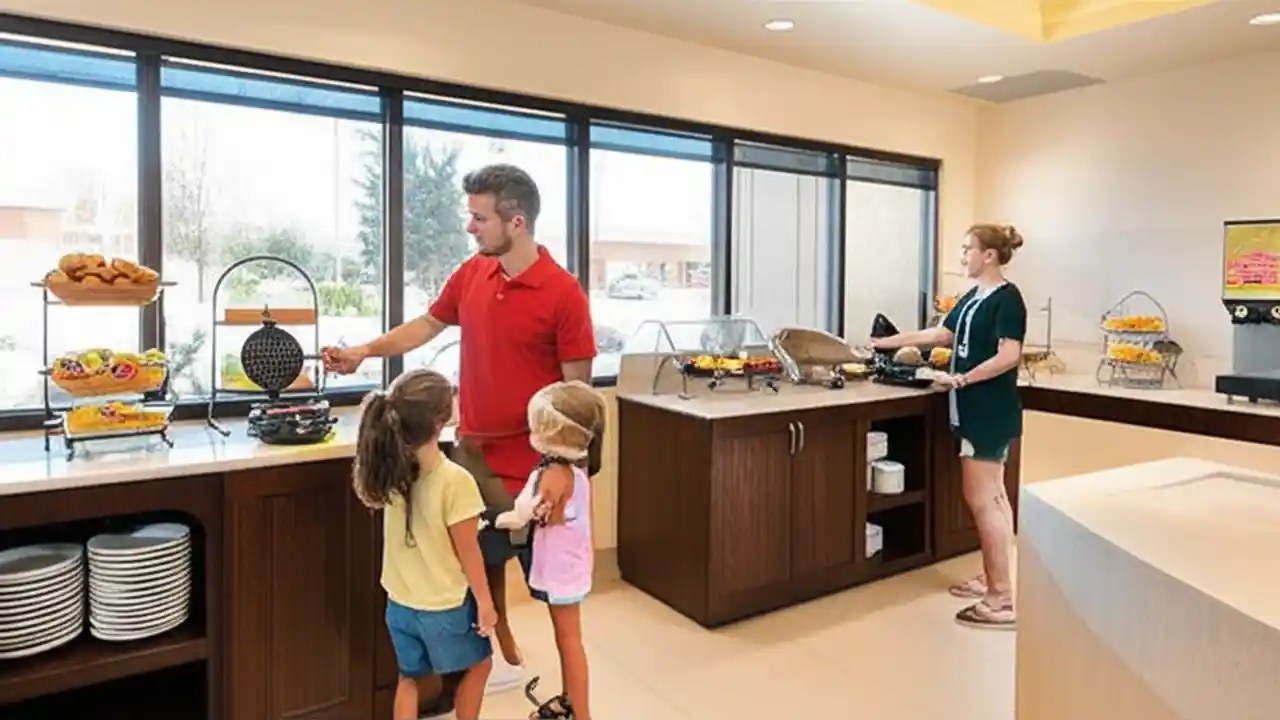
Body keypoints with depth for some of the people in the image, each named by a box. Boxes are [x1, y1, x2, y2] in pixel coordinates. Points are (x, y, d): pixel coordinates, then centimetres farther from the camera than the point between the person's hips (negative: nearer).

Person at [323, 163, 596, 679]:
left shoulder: (563, 293, -16)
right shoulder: (471, 273, 2)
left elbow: (578, 390, -15)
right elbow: (427, 326, 18)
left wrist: (564, 467, -21)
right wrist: (365, 352, 8)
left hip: (529, 461, -5)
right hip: (470, 450, 6)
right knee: (478, 552, 18)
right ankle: (496, 634, 43)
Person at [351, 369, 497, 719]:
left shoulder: (389, 469, -11)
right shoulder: (455, 481, -28)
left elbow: (368, 495, 14)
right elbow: (468, 553, -20)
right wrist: (485, 601, -5)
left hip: (399, 600, 5)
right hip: (445, 604, -5)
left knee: (410, 676, 24)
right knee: (478, 665, 22)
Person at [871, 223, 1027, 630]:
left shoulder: (1007, 298, -14)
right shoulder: (974, 296, 13)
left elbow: (1009, 356, -22)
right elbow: (942, 334, 21)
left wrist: (963, 378, -21)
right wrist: (890, 343, 21)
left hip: (991, 413, -9)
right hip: (975, 411, 9)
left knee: (981, 500, -8)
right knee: (992, 497, 15)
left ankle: (1004, 599, -2)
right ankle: (992, 579, 25)